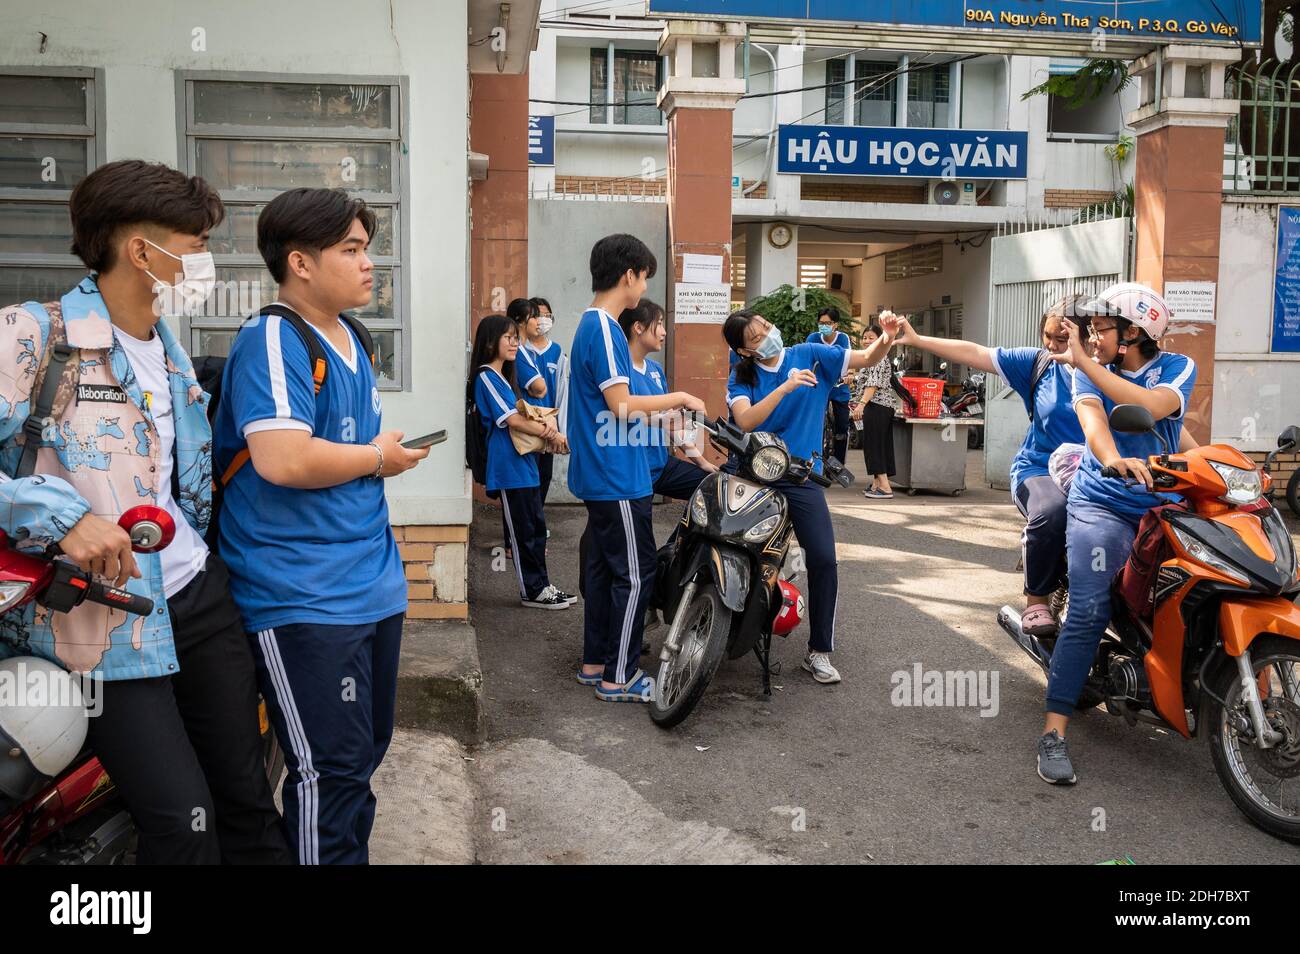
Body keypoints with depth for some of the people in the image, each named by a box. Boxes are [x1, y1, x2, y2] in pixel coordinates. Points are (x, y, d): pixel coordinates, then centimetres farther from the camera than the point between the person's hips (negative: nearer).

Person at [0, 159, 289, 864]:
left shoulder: (173, 357, 15)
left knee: (247, 797, 10)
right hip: (102, 616, -7)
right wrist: (61, 517, -25)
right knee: (184, 825, -8)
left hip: (198, 594, 7)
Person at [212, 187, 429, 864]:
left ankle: (353, 853, 34)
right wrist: (378, 458, -14)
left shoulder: (349, 340, 14)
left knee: (366, 753, 19)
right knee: (331, 771, -6)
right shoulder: (272, 341, -15)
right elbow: (283, 459, -29)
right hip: (304, 598, -9)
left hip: (372, 583, 10)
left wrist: (387, 449, 9)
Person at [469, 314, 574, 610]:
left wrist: (545, 424, -6)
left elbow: (522, 414, 15)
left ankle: (541, 586, 19)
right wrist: (550, 434, -9)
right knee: (523, 530, -2)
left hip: (524, 463, 9)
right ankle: (532, 591, 6)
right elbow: (512, 420, -17)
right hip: (509, 466, -9)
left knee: (536, 527, 12)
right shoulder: (486, 377, -11)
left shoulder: (502, 377, 17)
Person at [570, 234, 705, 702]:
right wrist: (677, 397, -9)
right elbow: (621, 404, -21)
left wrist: (659, 408, 18)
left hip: (599, 475, 10)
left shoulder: (591, 324, 15)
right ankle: (618, 676, 5)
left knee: (603, 567, 15)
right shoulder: (605, 329, -17)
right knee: (635, 575, -3)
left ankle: (595, 663, 24)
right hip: (618, 479, -10)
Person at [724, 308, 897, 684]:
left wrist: (886, 340, -22)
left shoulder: (811, 355, 3)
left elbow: (866, 358, 0)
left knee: (824, 559, -11)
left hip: (801, 477, 0)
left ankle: (819, 651, 0)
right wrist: (785, 387, -24)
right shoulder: (741, 377, 2)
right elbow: (745, 420, -15)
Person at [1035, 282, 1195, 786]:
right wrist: (1115, 460, -39)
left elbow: (1151, 407, -20)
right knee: (1088, 612, -18)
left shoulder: (1177, 367, 3)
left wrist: (1086, 362, -23)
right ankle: (1053, 733, -18)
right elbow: (1092, 416, -18)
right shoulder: (1089, 371, 4)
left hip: (1164, 505, 3)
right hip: (1102, 505, -2)